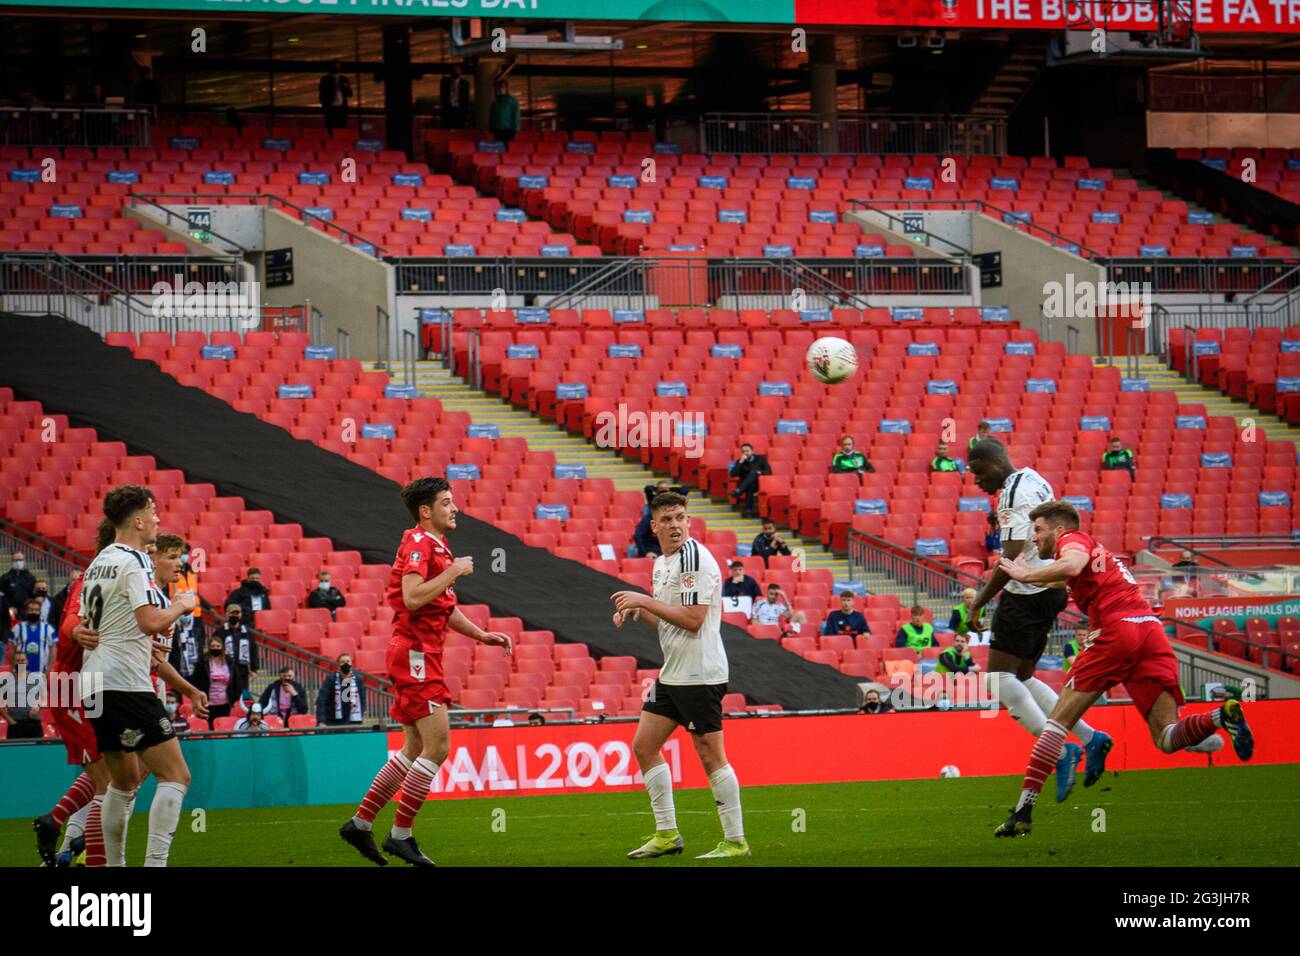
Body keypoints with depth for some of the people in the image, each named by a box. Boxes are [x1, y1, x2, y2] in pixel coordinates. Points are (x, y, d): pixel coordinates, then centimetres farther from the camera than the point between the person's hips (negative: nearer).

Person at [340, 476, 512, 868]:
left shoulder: (438, 547, 19)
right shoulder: (418, 544, -12)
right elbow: (412, 598, -25)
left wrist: (483, 635, 18)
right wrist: (453, 571, -18)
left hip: (423, 657, 10)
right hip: (414, 653, -10)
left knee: (415, 749, 13)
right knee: (438, 745, -12)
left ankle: (360, 824, 18)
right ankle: (400, 835, -7)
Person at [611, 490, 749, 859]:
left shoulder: (694, 557, -14)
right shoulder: (662, 563, 15)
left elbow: (692, 619, -21)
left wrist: (645, 600, -17)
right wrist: (637, 610, 8)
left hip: (700, 674, -10)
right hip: (672, 674, 10)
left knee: (711, 756, -6)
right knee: (644, 746, 9)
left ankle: (735, 841, 0)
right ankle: (667, 835, 14)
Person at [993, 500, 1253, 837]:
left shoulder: (1072, 540, 7)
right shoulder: (1096, 549, 34)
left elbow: (1072, 565, -14)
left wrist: (1026, 575, -5)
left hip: (1118, 629, -7)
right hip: (1153, 630, 7)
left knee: (1059, 721, -1)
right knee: (1167, 739, 0)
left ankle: (1024, 811, -4)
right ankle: (1221, 716, -27)